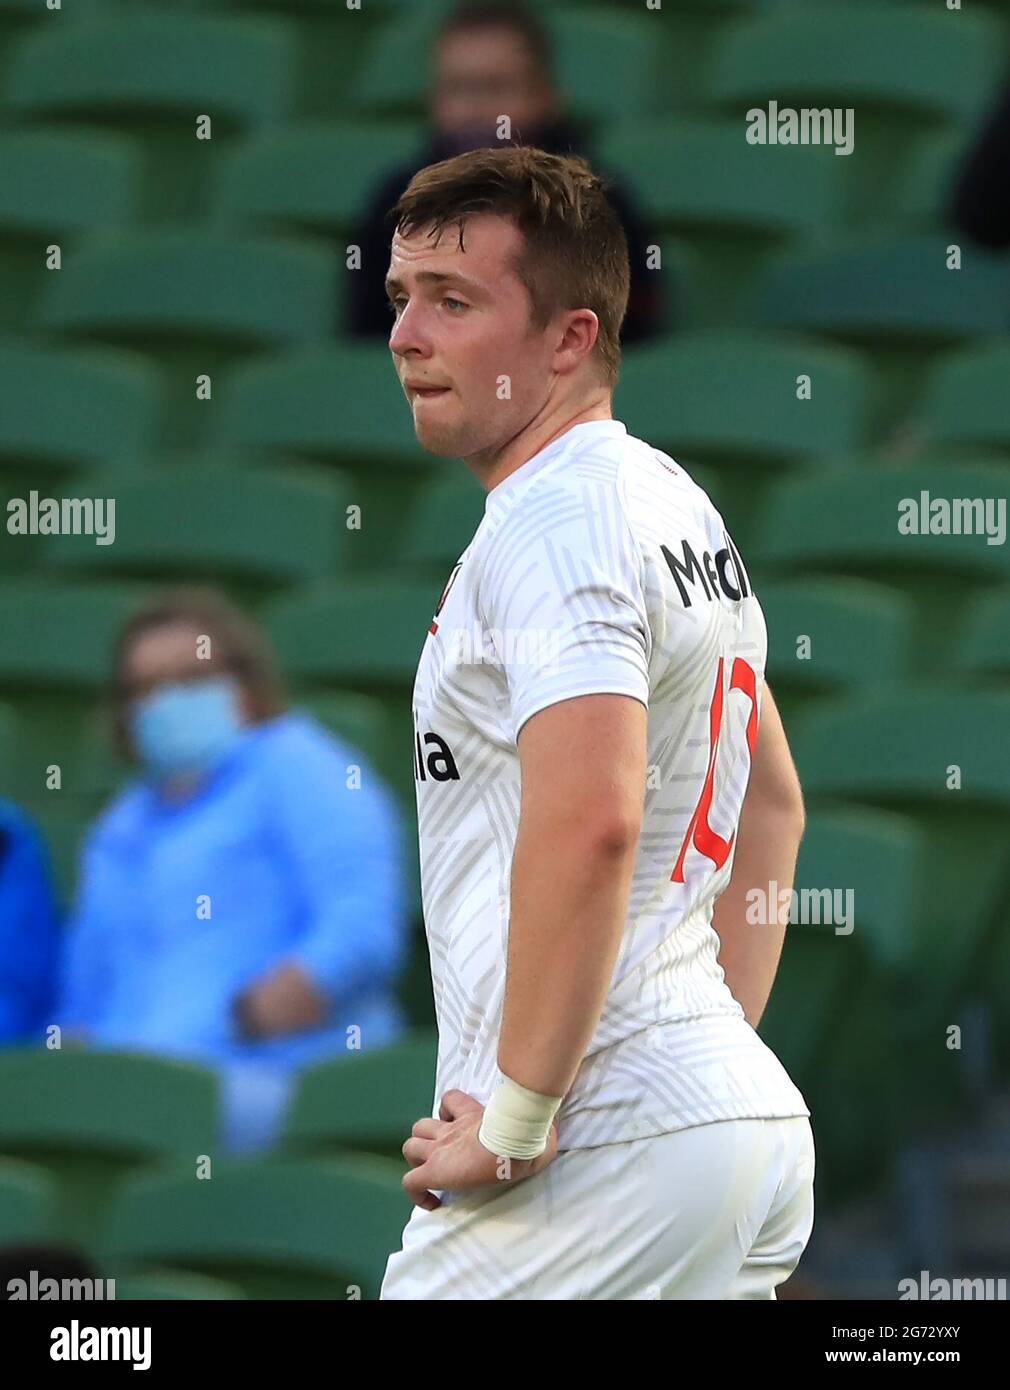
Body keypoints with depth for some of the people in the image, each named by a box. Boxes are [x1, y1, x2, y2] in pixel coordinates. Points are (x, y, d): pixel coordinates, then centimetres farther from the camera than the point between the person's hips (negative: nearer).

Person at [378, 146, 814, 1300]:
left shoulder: (554, 523, -13)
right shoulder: (671, 503, 18)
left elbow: (589, 821, -27)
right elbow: (773, 803, 28)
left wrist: (513, 1120, -22)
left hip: (602, 1161, -10)